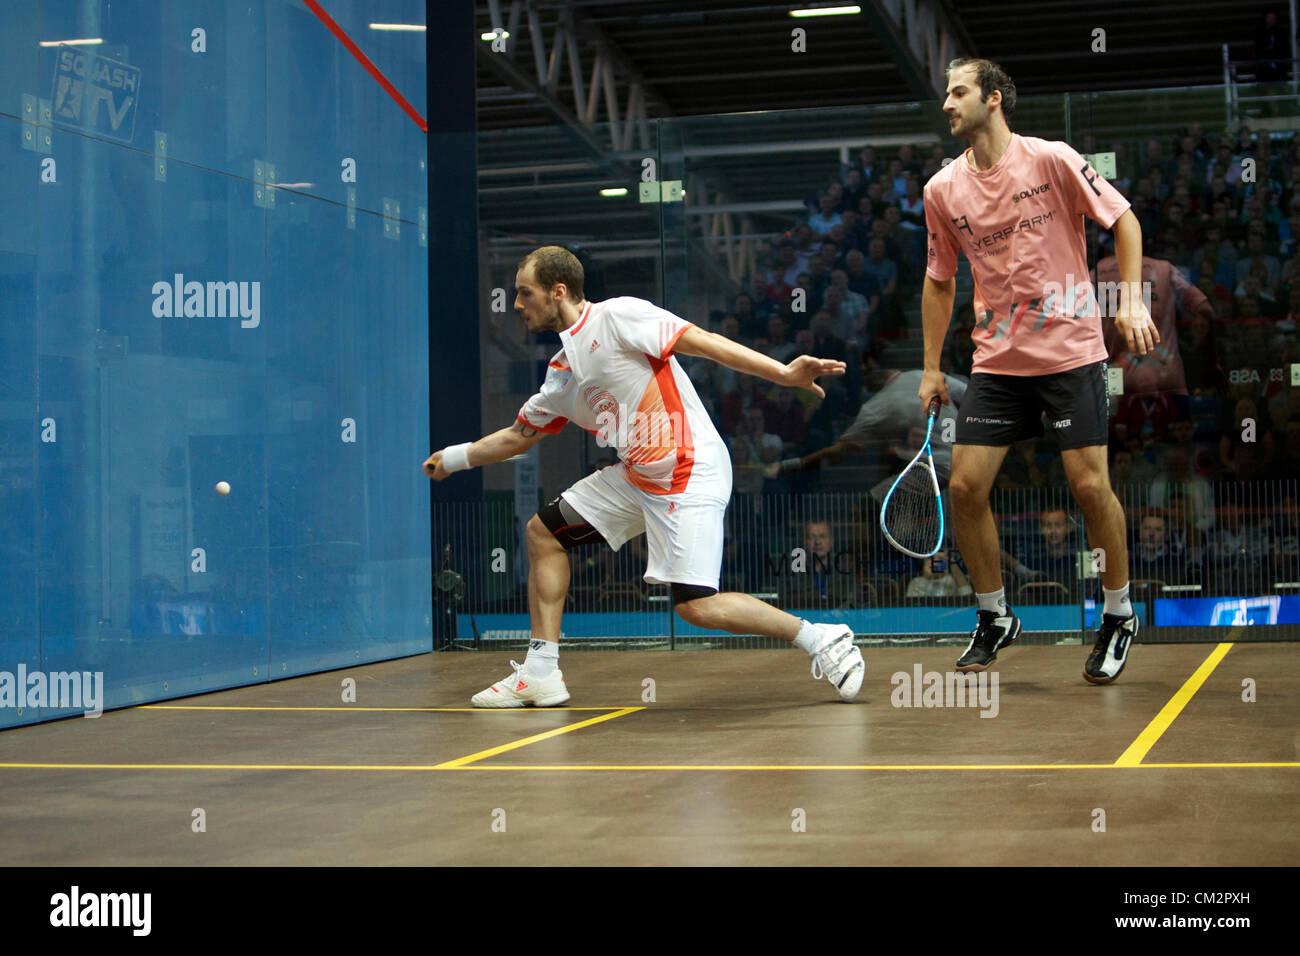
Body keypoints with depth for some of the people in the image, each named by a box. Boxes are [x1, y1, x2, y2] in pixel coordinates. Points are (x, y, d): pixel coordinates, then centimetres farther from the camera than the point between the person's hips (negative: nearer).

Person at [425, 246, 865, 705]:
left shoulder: (618, 315, -10)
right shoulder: (562, 372, 15)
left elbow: (702, 341, -17)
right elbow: (520, 434, 29)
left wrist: (784, 373, -26)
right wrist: (455, 457, 31)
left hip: (690, 473, -9)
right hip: (635, 475, 9)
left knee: (696, 606, -17)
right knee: (544, 531, 10)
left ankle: (822, 639, -3)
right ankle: (540, 673, 15)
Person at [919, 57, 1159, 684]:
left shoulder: (1050, 160, -8)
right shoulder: (943, 190, 4)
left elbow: (1123, 220, -1)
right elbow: (940, 280, 15)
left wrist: (1132, 299, -12)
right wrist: (931, 367, 11)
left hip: (1071, 350, -4)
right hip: (997, 361, 4)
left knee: (1089, 485, -8)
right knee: (966, 486, -4)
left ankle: (1118, 616, 14)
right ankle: (994, 620, 16)